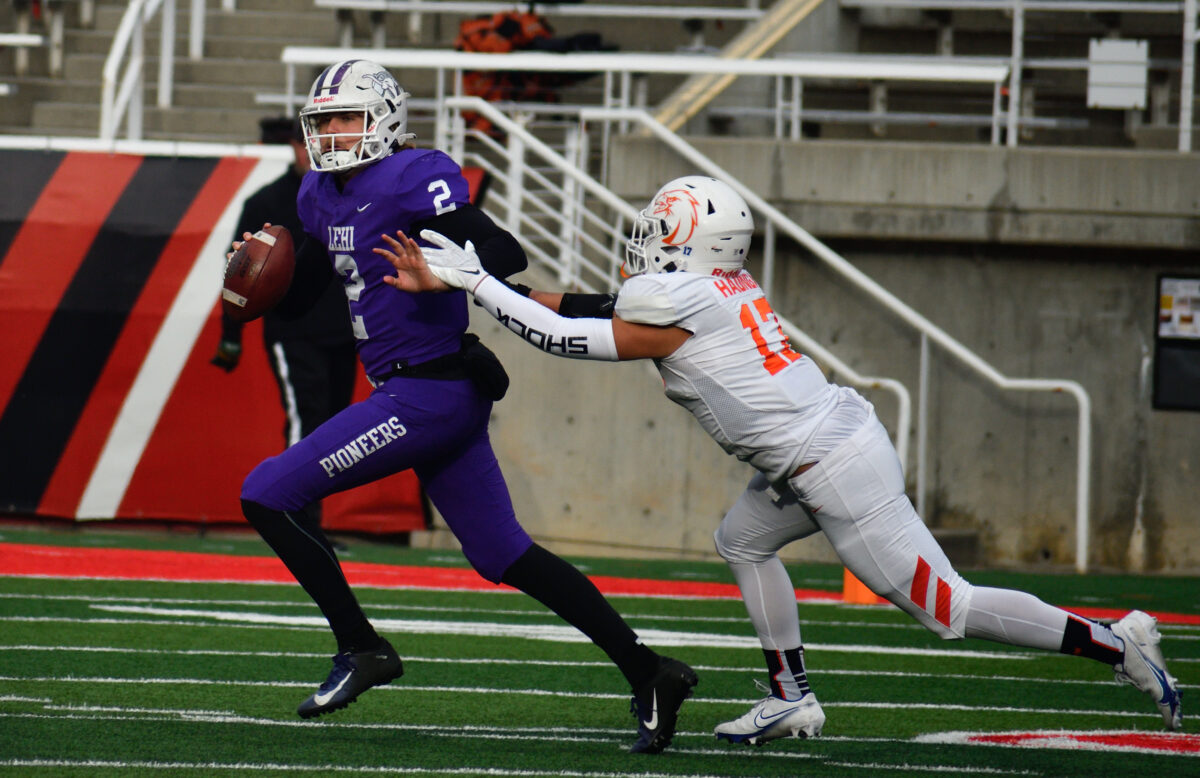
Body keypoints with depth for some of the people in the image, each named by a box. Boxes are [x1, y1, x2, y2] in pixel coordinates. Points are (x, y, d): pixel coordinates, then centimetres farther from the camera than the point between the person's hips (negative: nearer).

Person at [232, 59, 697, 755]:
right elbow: (298, 297, 23)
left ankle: (362, 650, -1)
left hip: (429, 395, -10)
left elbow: (505, 255, -18)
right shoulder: (325, 195, 15)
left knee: (269, 494, -8)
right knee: (504, 556, 12)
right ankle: (648, 674, 13)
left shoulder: (413, 180, -12)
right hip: (424, 396, 10)